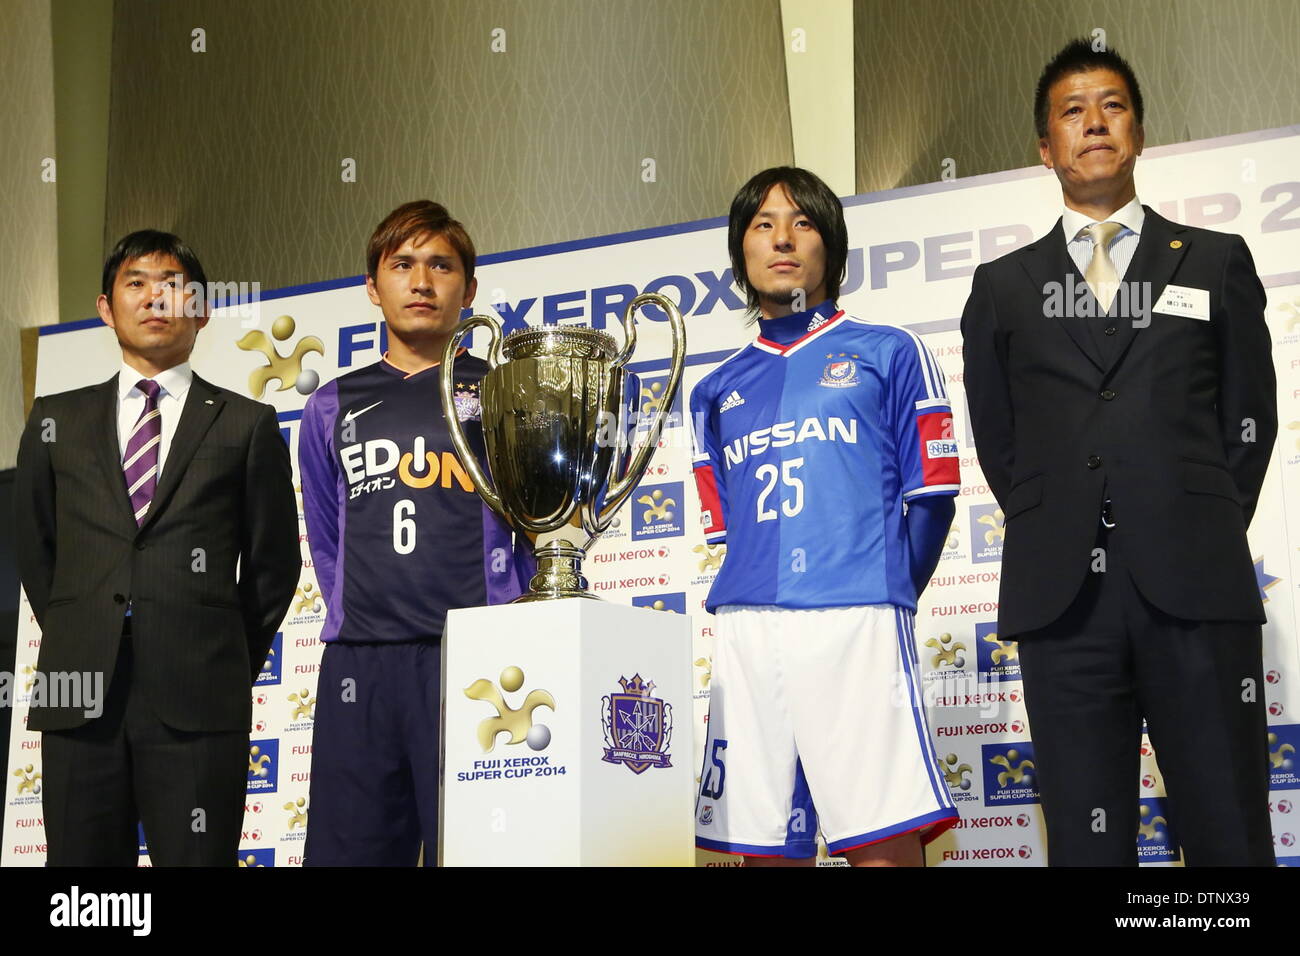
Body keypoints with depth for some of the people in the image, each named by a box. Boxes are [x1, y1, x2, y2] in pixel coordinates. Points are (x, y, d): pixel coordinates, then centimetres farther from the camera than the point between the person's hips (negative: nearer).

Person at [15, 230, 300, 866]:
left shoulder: (246, 425, 9)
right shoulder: (57, 420, 15)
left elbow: (274, 560, 10)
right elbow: (32, 546, 20)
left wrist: (231, 663, 8)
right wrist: (74, 642, 14)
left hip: (198, 701, -2)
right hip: (79, 698, 2)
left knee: (198, 858, -2)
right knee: (81, 859, 5)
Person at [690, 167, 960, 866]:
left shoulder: (888, 354, 12)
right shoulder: (717, 392, 22)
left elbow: (931, 496, 8)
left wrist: (883, 600, 6)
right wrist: (758, 607, 11)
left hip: (855, 624, -3)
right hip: (746, 631, 4)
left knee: (884, 844, -10)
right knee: (764, 845, 3)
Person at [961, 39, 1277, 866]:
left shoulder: (1217, 262, 13)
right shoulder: (1003, 287, 15)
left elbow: (1248, 417, 12)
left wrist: (1203, 540, 7)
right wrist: (1062, 544, 9)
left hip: (1196, 590, -1)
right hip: (1061, 599, 1)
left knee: (1230, 837, 0)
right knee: (1087, 842, 4)